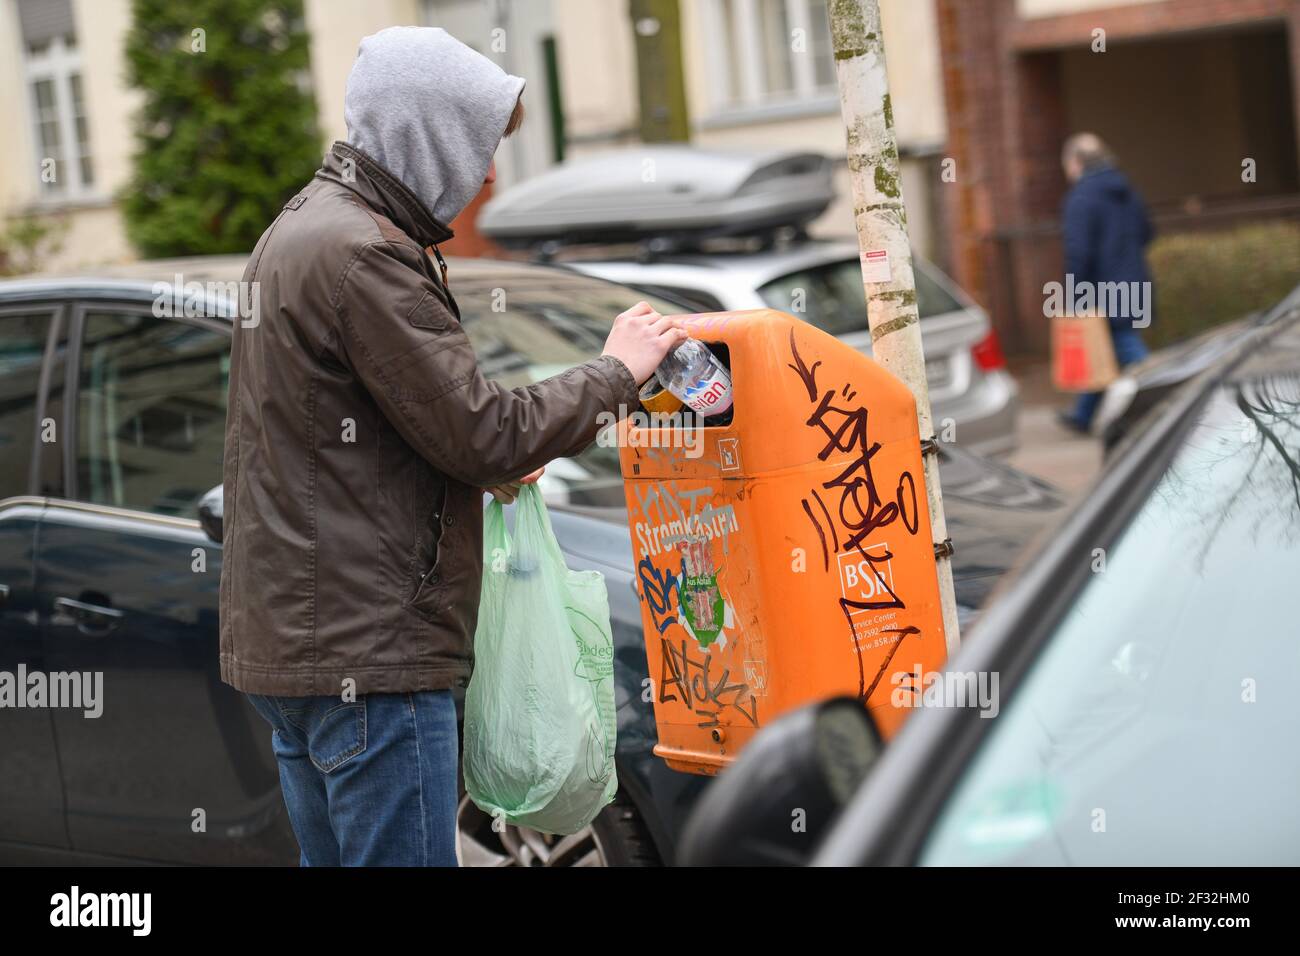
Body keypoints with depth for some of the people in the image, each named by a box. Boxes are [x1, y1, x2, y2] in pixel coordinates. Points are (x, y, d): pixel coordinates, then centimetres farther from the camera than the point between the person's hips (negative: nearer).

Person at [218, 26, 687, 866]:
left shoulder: (305, 229, 16)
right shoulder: (362, 254, -17)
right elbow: (483, 433, -17)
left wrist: (495, 458, 7)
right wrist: (616, 372, -3)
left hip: (289, 636, 10)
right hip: (367, 648, -10)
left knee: (340, 856, 16)